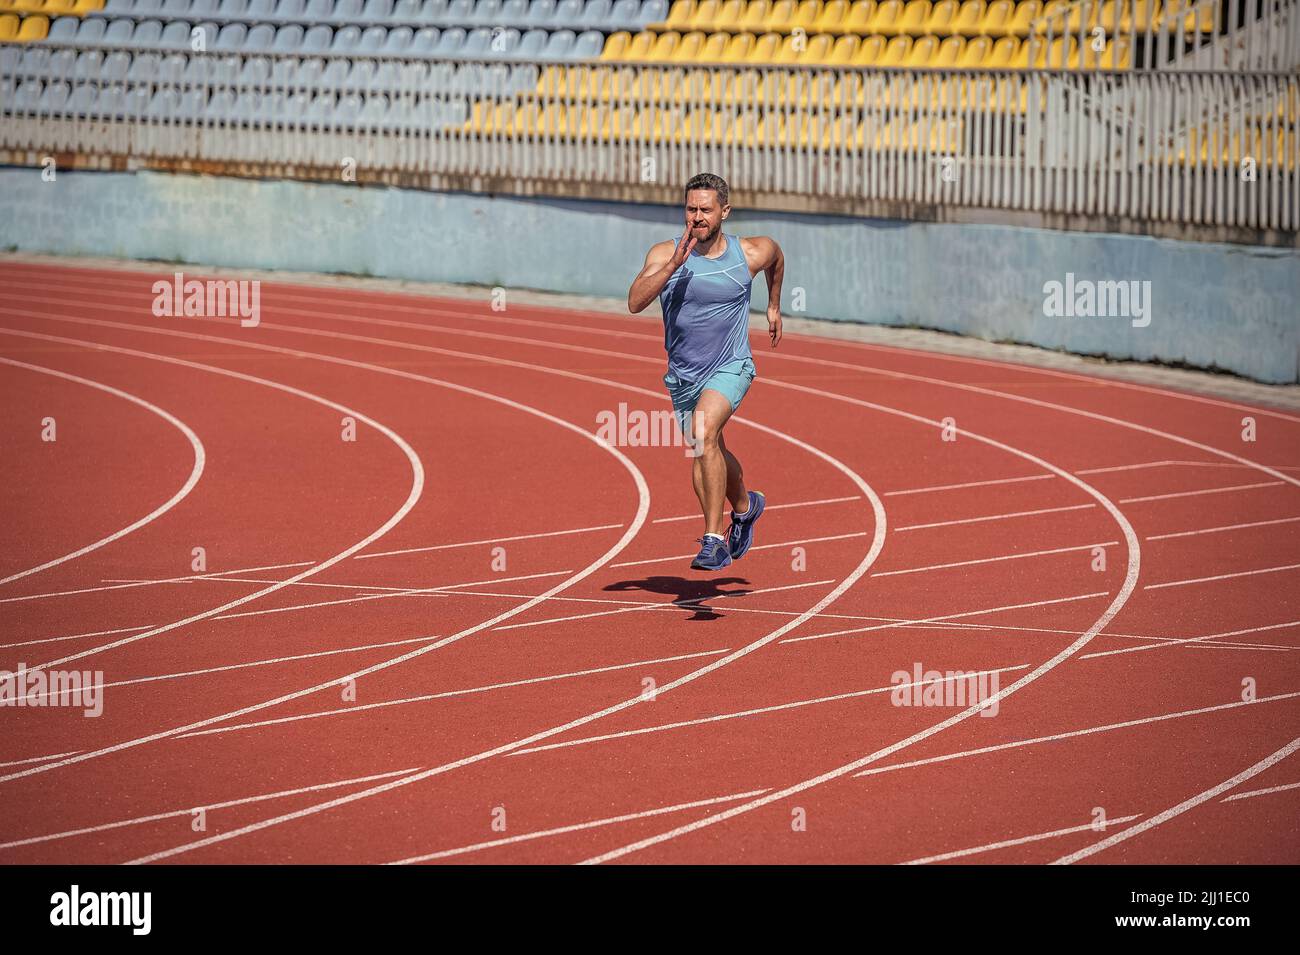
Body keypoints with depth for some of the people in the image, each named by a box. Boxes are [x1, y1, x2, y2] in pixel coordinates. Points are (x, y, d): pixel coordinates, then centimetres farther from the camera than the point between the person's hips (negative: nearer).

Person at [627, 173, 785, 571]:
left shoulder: (750, 254, -10)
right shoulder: (664, 254, -13)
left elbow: (777, 257, 15)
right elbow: (635, 302, -27)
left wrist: (774, 305, 24)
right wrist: (674, 264, -36)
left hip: (730, 367, -3)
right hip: (683, 373, 4)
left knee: (704, 430, -30)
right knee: (706, 454, 21)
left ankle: (714, 539, -27)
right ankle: (745, 506, 53)